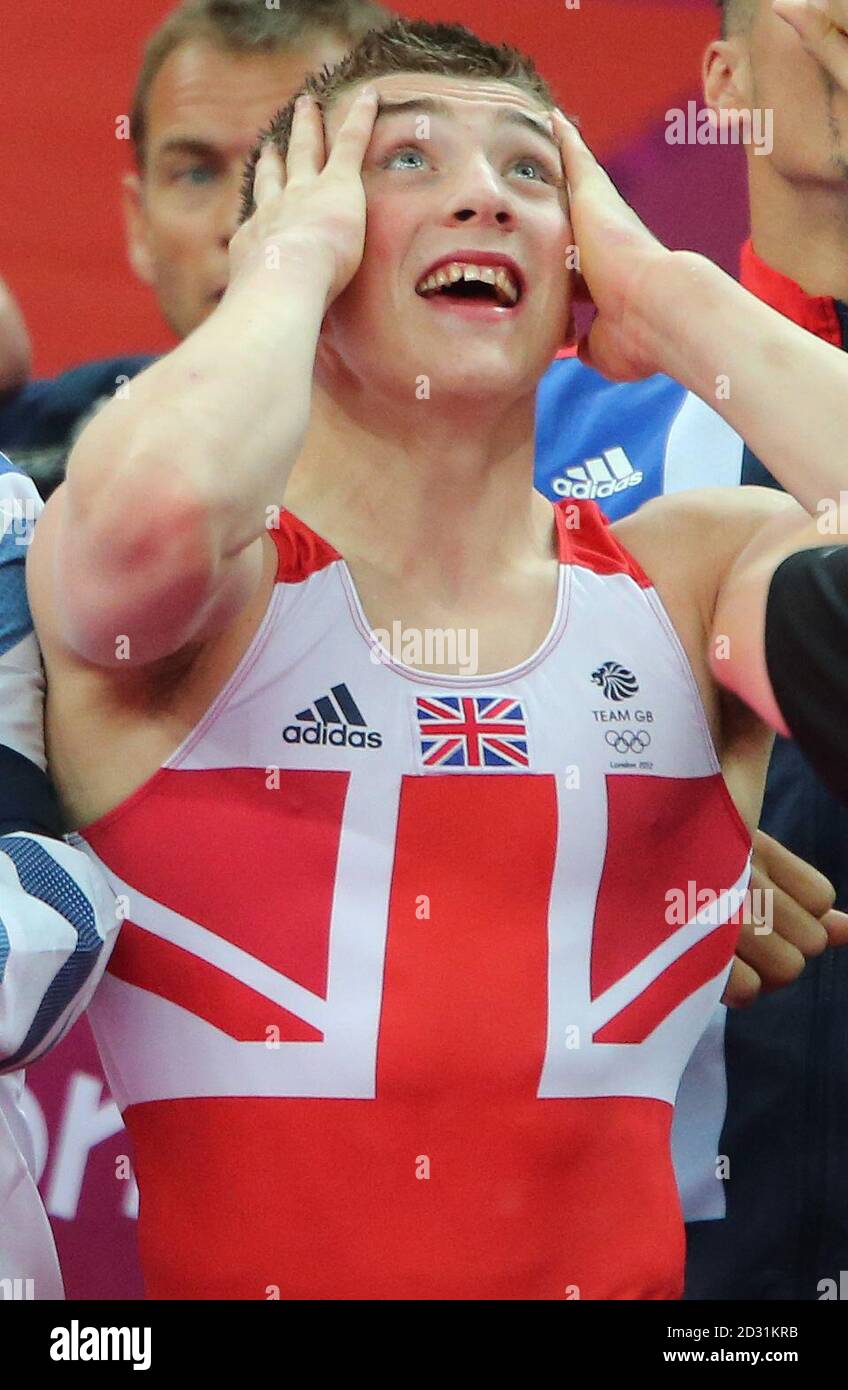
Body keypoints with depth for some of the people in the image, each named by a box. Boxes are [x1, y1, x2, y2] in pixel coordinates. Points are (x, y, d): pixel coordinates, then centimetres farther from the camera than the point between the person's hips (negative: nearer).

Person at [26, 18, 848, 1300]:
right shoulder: (214, 594, 2)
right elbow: (155, 508, -20)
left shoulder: (698, 578, 10)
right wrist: (296, 256, -3)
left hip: (625, 1264, 4)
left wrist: (669, 294, 1)